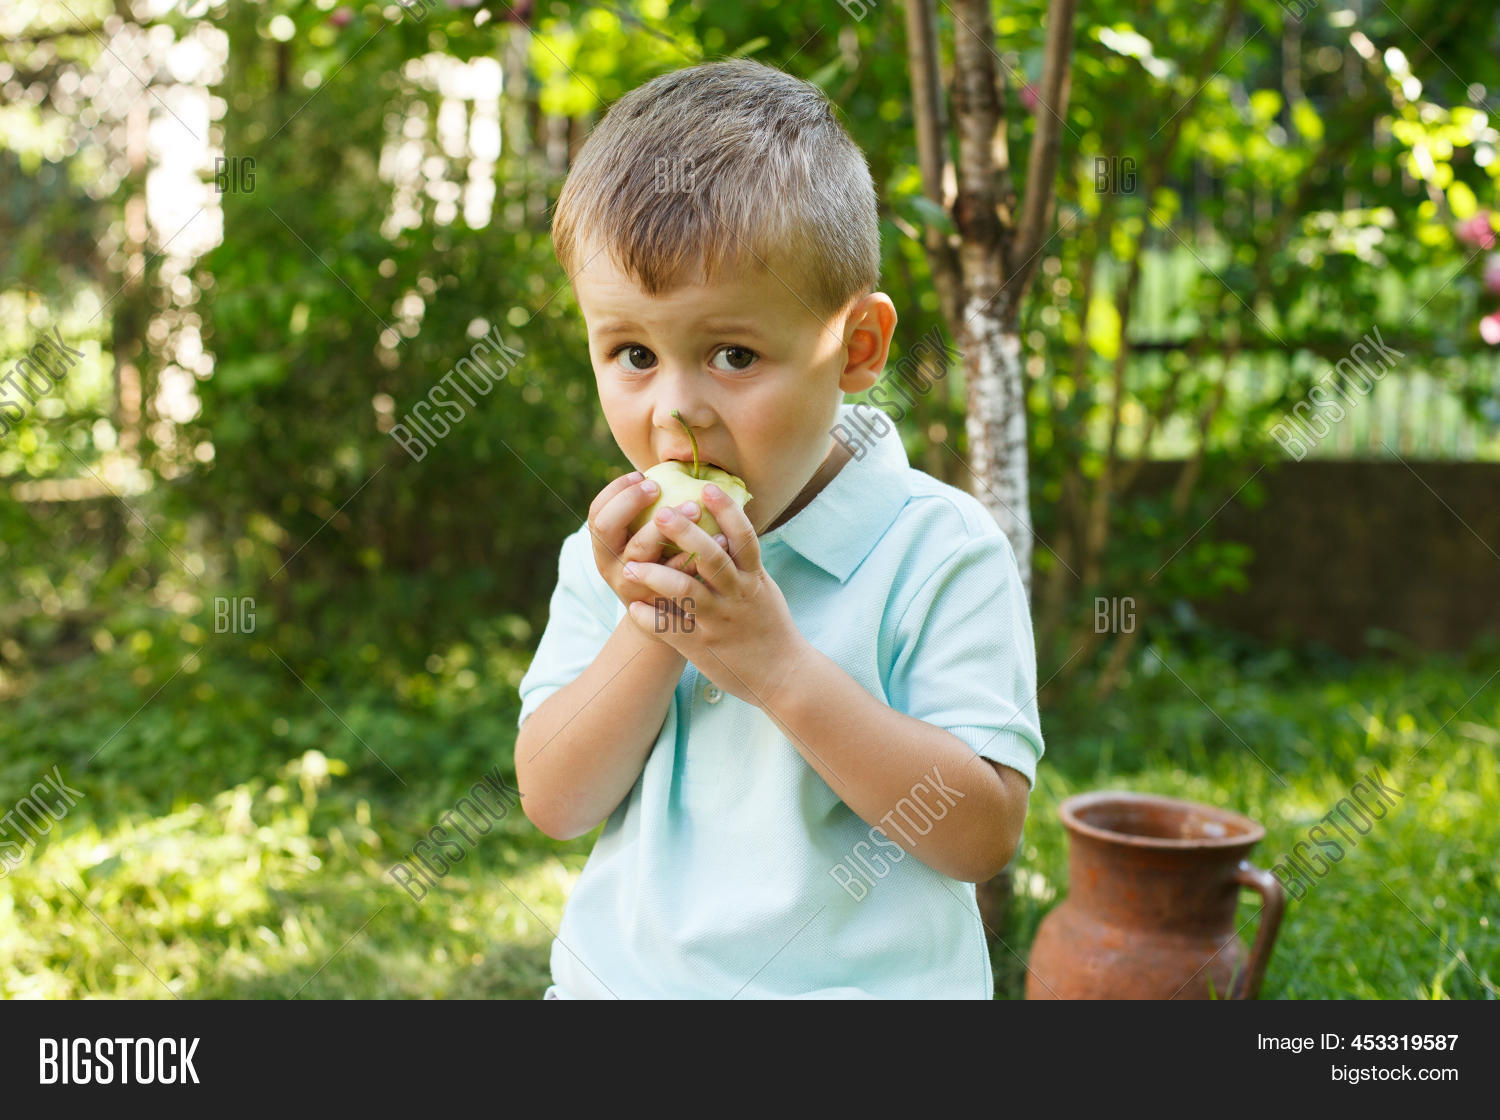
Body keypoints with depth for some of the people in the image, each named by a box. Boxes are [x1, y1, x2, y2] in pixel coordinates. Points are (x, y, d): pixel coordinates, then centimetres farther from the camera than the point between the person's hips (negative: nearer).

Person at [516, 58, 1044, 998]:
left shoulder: (939, 553, -18)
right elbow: (554, 805, -9)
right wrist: (651, 634, -23)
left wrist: (779, 667, -29)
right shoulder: (608, 555, -5)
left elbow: (983, 836, -22)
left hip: (860, 980, -3)